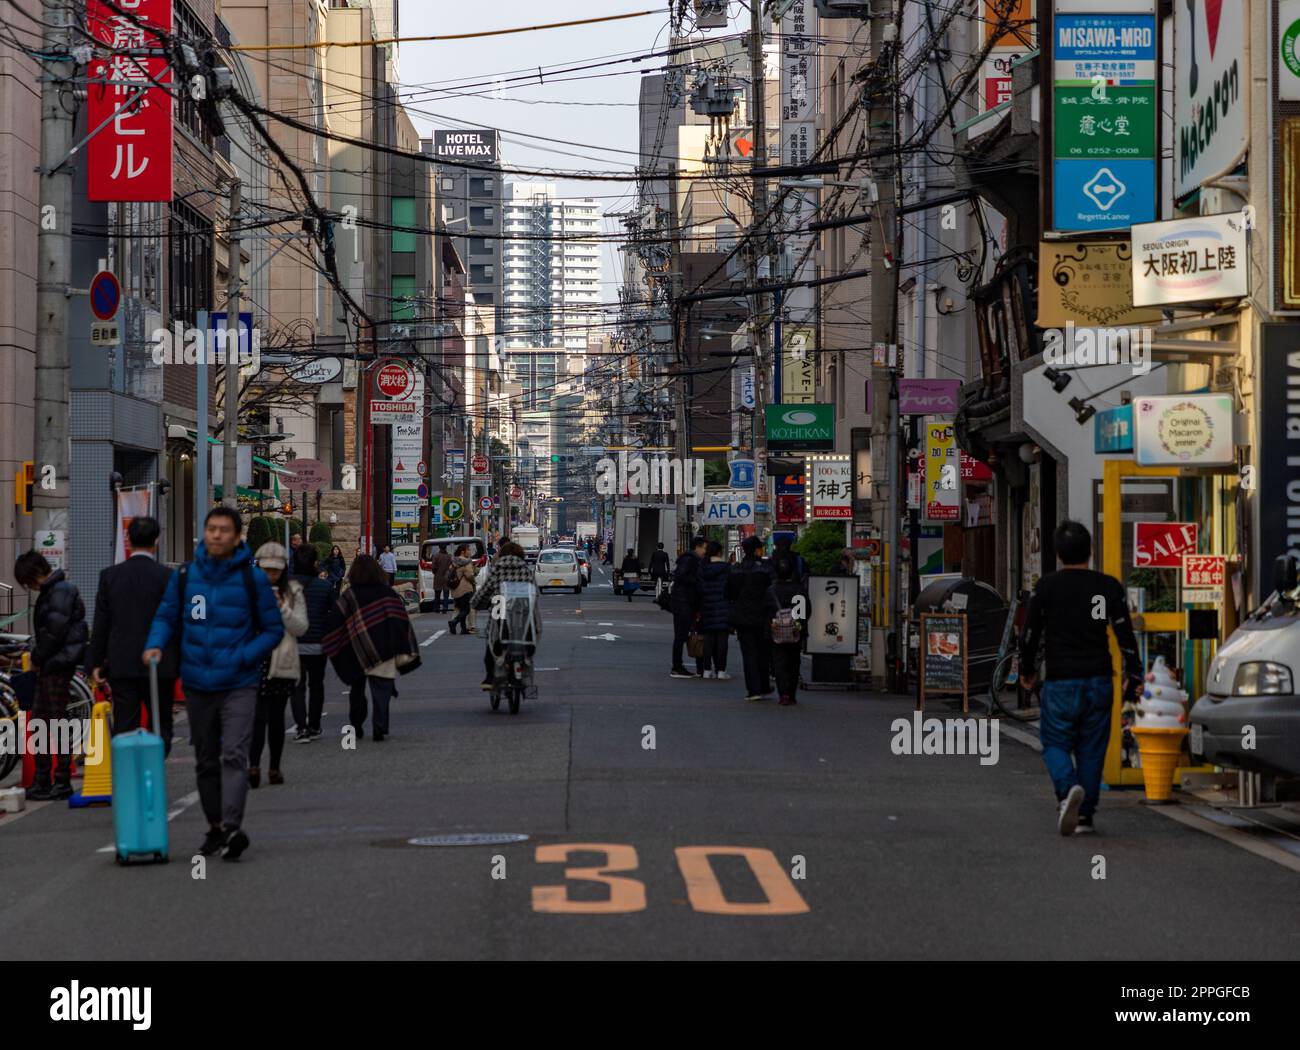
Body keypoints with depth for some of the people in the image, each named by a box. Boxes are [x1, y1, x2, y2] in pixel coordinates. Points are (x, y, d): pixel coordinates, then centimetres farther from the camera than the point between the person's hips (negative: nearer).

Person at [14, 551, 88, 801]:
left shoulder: (61, 590, -14)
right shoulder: (51, 590, 16)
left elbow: (55, 631, -19)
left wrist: (37, 658, -9)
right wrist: (37, 658, 10)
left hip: (59, 664, -10)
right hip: (50, 665, 10)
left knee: (56, 722, -7)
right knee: (39, 721, 13)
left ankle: (62, 783, -3)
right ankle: (42, 782, 19)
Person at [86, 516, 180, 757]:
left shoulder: (109, 575, 1)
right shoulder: (167, 577, -6)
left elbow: (100, 624, 4)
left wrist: (94, 663, 10)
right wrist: (181, 664, 6)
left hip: (121, 666, 2)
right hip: (159, 665, -2)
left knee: (124, 730, 4)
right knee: (161, 728, 8)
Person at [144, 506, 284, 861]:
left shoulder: (252, 579, -4)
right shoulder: (185, 576, 4)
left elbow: (273, 629, 2)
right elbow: (166, 616, 12)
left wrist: (243, 657, -13)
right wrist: (155, 645, -9)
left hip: (239, 685, -4)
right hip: (197, 684, 4)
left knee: (234, 755, -18)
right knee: (206, 761, 13)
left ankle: (232, 826, -28)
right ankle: (215, 828, 24)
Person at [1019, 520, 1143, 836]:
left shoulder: (1046, 587, -3)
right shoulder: (1109, 587, 2)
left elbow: (1030, 633, 4)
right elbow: (1125, 633, 2)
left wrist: (1027, 669, 19)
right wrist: (1133, 674, 11)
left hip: (1060, 682, -2)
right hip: (1098, 680, 2)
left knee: (1056, 743, 6)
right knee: (1091, 748, 10)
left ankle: (1068, 788, -23)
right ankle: (1085, 815, 12)